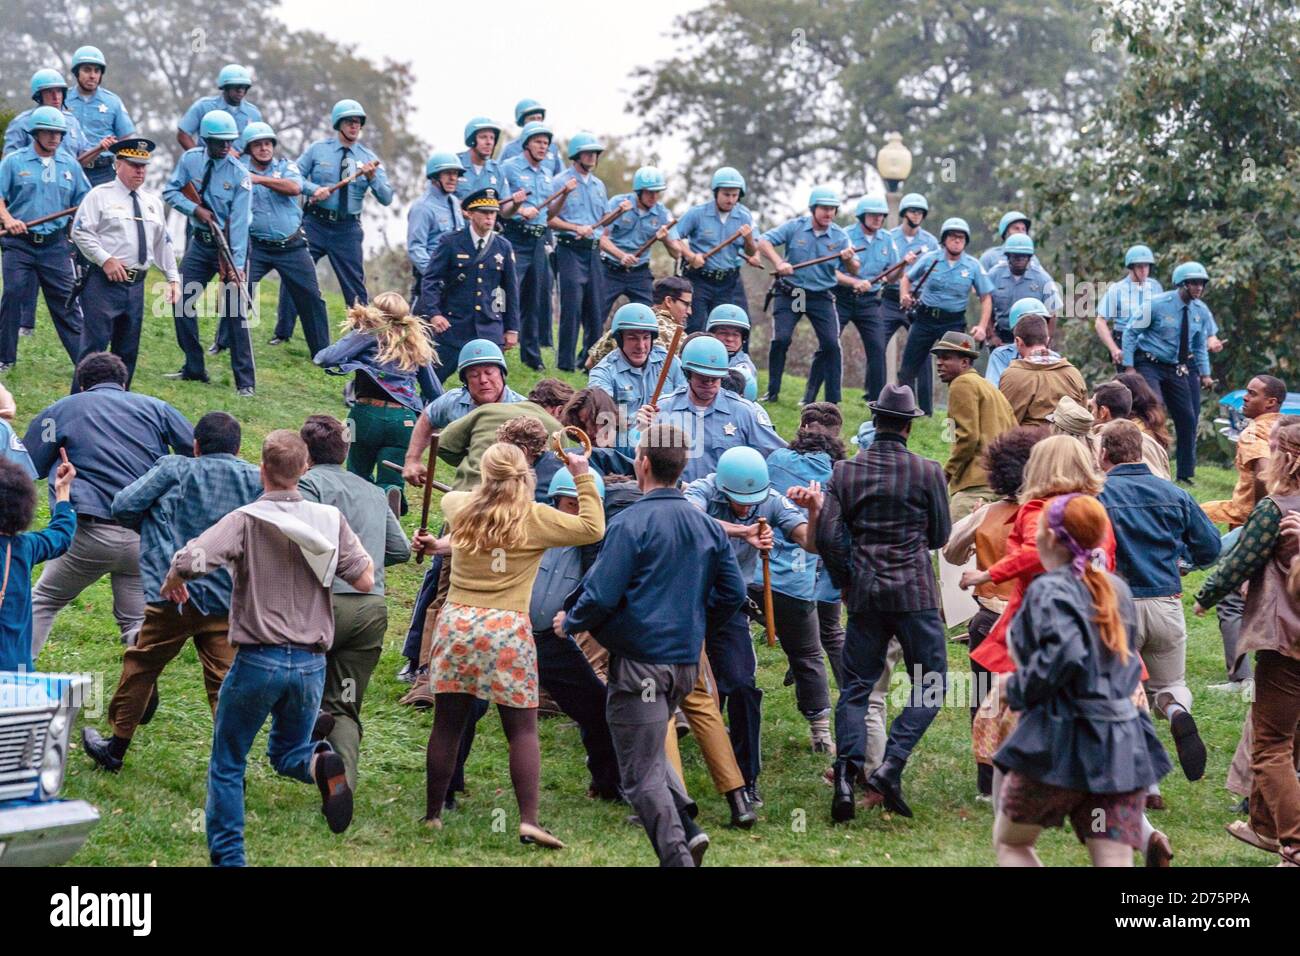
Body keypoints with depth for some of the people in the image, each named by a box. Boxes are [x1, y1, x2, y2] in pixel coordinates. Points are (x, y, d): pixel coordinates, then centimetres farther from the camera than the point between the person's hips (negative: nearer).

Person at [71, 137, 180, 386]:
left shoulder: (154, 203, 17)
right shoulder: (100, 196, -2)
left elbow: (163, 243, 21)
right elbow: (80, 232, -8)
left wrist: (173, 278, 13)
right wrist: (106, 260, -17)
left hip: (136, 285, 6)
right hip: (104, 282, -6)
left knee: (128, 349, 8)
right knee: (95, 344, -10)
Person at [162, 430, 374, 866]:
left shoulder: (246, 520, -11)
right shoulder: (330, 520, -2)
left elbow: (189, 560, -24)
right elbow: (364, 581, -2)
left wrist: (171, 582, -1)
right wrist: (356, 548, 18)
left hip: (258, 661, -3)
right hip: (311, 663, 3)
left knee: (227, 765, 13)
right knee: (287, 753, 21)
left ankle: (227, 857, 11)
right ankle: (321, 763, -13)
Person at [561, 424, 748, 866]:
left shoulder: (630, 523, -13)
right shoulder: (707, 526, 7)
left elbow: (602, 595, -17)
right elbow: (733, 593, 10)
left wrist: (570, 622, 3)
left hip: (639, 660, -7)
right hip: (686, 660, 7)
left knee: (641, 774, 1)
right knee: (650, 752, 24)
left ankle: (677, 854, -6)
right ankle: (686, 828, 7)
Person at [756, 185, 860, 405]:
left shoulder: (840, 236, -1)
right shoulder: (794, 227, -4)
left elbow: (854, 271, -3)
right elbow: (764, 242, -10)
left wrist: (849, 260, -27)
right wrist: (778, 263, -27)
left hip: (821, 297, 1)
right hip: (789, 293, -1)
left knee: (831, 343, -8)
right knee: (781, 339, -12)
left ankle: (832, 400, 0)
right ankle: (772, 391, 3)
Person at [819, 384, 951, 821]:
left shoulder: (845, 471, 1)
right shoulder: (927, 472, -5)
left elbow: (827, 535, -1)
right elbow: (940, 535, 5)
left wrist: (846, 582, 13)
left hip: (864, 593, 3)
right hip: (915, 594, -3)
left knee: (855, 687, 10)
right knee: (930, 686, 6)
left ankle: (846, 776, -2)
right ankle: (890, 768, -9)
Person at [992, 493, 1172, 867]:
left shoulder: (1049, 590, -10)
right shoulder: (1117, 589, 14)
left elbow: (1064, 653, -26)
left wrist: (1018, 689, -13)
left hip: (1062, 742, -6)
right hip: (1124, 745, 6)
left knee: (1009, 841, 16)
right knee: (1115, 862, 1)